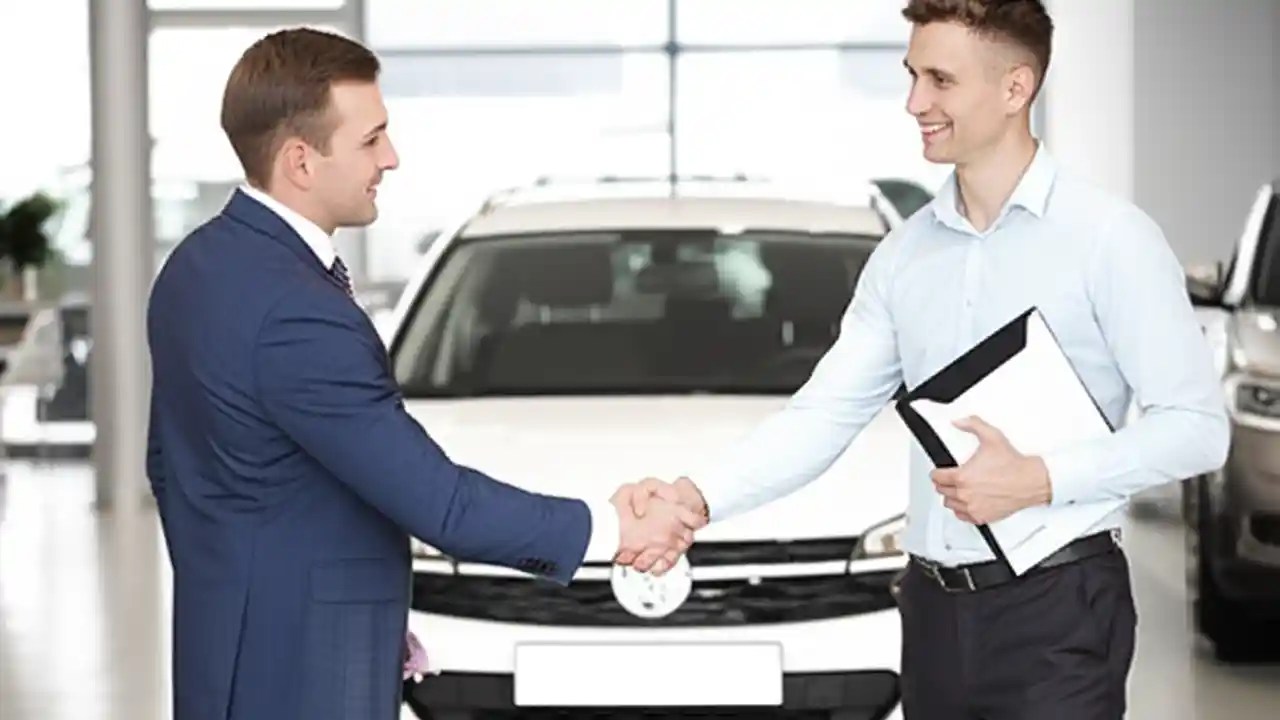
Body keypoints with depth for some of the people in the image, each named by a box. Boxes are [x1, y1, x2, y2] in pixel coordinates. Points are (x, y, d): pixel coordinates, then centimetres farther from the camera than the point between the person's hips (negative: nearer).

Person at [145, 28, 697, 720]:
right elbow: (437, 501, -22)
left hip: (233, 651, 10)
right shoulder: (298, 316, -25)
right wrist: (610, 528, -11)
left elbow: (170, 461, 17)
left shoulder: (199, 265, 6)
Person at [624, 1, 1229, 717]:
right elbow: (825, 414, 6)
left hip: (1058, 609, -5)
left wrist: (1040, 481, -17)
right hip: (935, 606, 5)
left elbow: (1198, 427, -8)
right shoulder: (904, 255, 11)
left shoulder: (1106, 236, -6)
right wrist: (697, 496, -8)